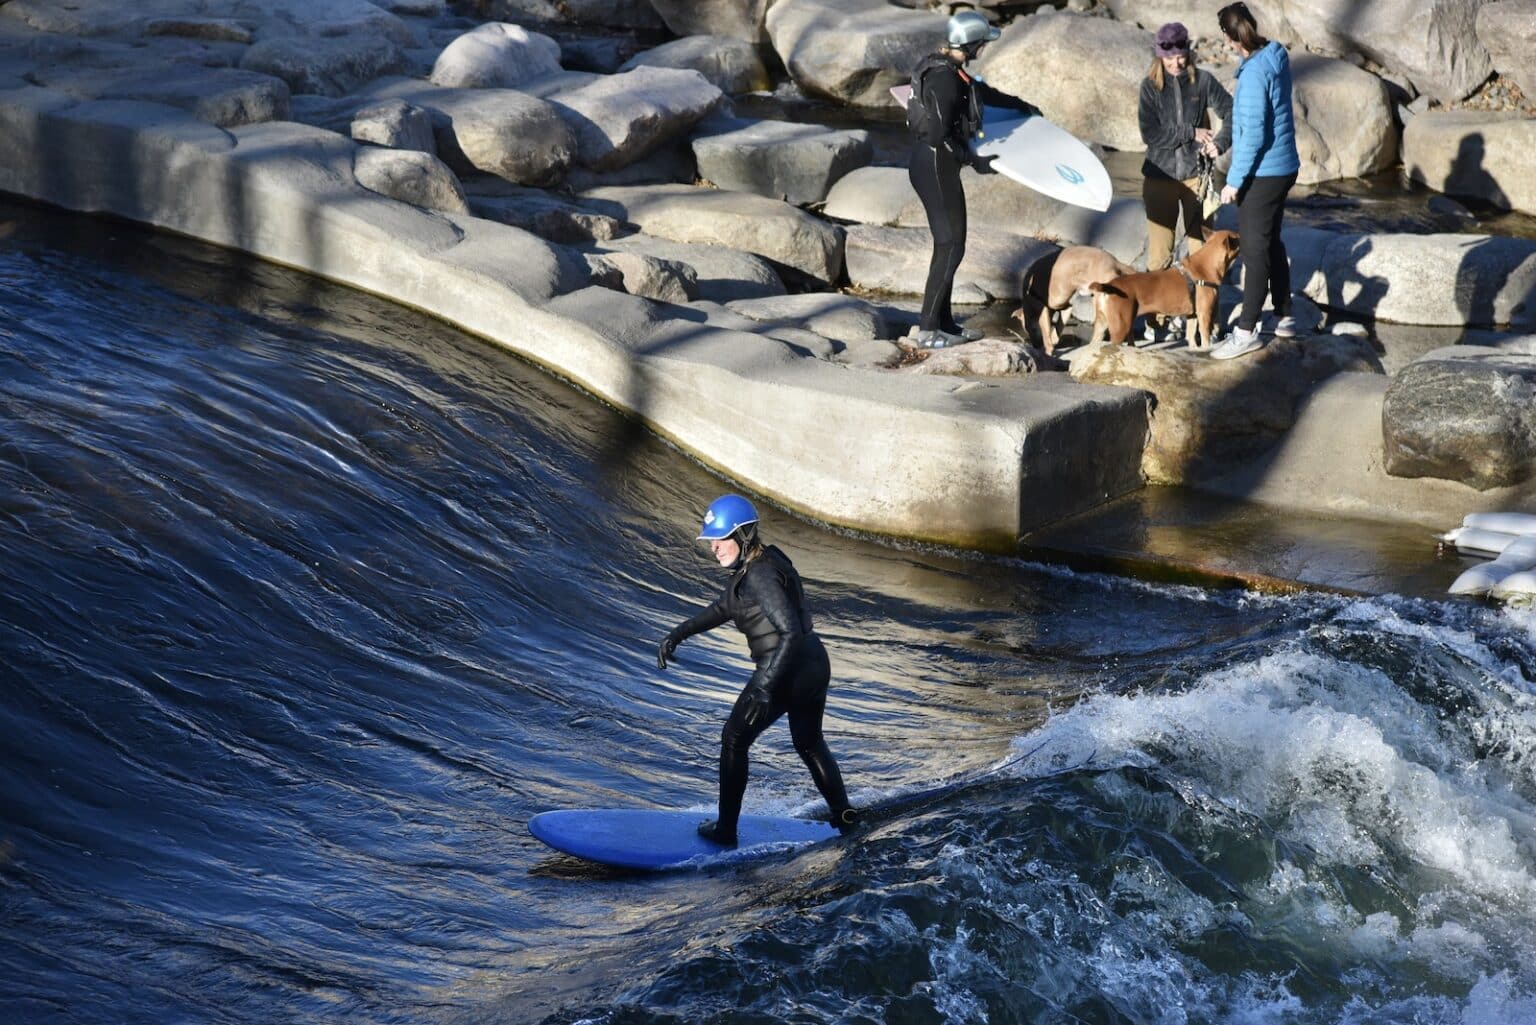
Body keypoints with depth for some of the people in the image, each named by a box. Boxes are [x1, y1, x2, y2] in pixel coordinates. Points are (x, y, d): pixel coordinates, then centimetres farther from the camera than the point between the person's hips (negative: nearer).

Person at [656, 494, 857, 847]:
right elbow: (722, 608, 23)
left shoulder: (759, 576, -22)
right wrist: (678, 634, 20)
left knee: (734, 741, 9)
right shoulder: (756, 564, 9)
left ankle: (726, 831, 16)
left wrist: (765, 688, -33)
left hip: (783, 672, -9)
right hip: (815, 664, 9)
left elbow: (791, 632, -29)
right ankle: (845, 816, 32)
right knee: (810, 744, 27)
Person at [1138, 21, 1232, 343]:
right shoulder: (1150, 85, -5)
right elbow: (1150, 133, -12)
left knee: (1201, 247, 5)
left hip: (1196, 174, 1)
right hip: (1160, 177, -1)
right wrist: (1192, 133, -14)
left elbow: (1231, 111, 0)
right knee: (1160, 251, 0)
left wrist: (1220, 143, -16)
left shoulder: (1202, 81, -3)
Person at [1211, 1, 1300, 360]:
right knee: (1272, 242, 19)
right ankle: (1284, 318, 29)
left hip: (1263, 172, -9)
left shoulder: (1254, 73, -24)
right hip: (1283, 166, 9)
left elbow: (1254, 134, -24)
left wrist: (1235, 180, -17)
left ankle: (1246, 332, 2)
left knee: (1255, 249, -3)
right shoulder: (1277, 56, 3)